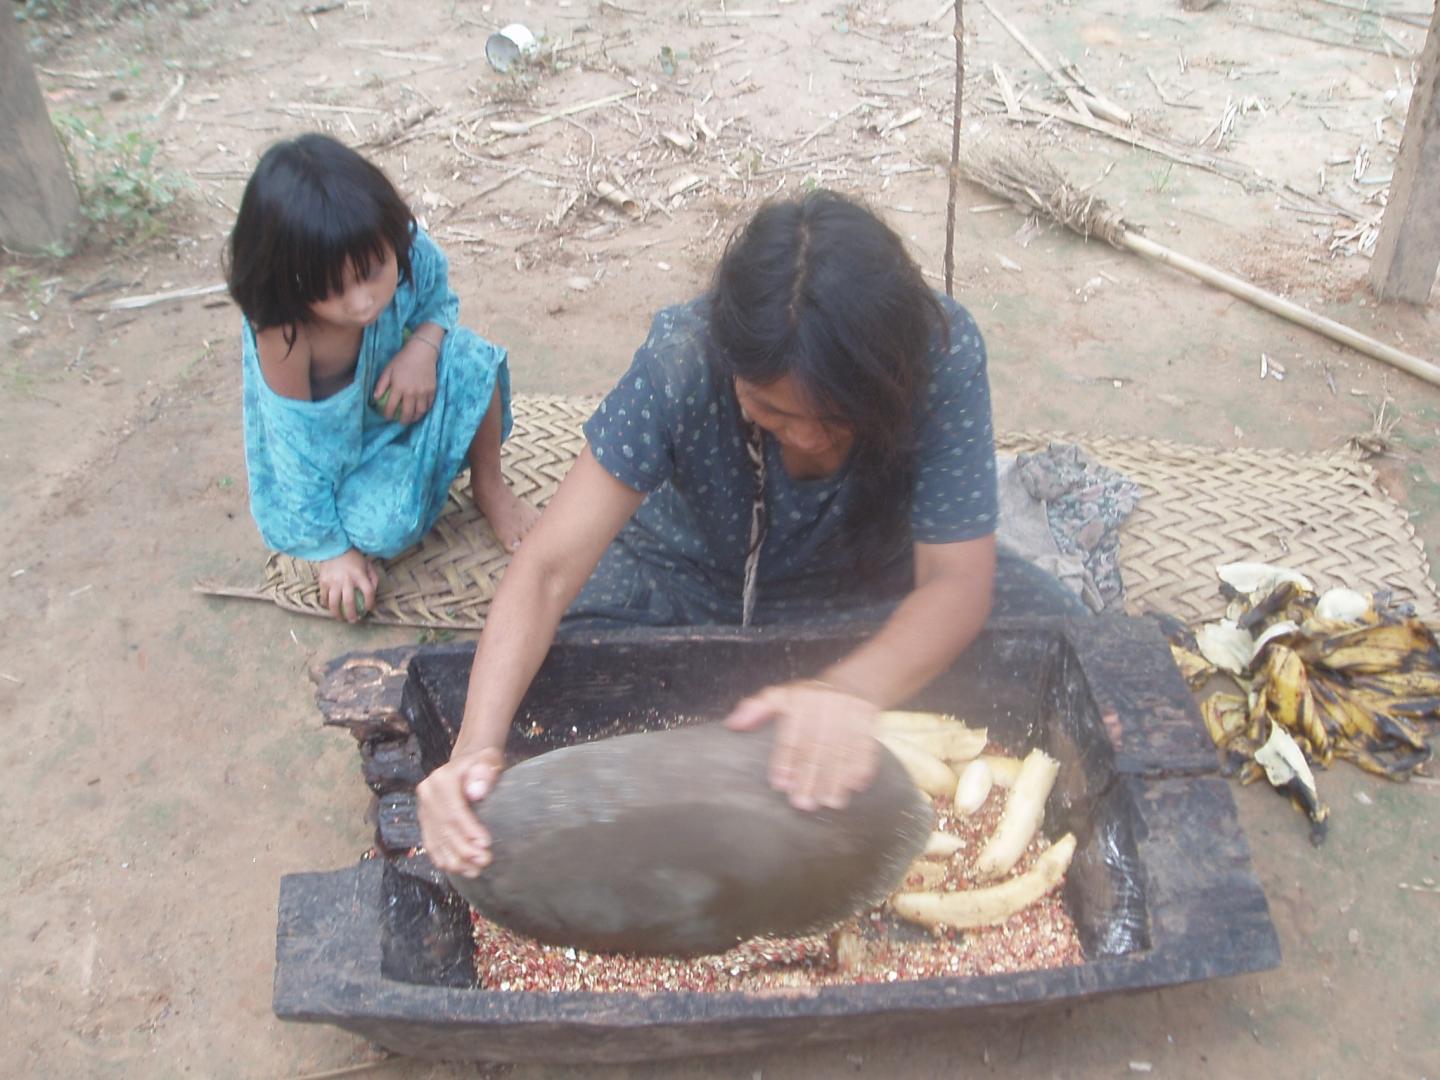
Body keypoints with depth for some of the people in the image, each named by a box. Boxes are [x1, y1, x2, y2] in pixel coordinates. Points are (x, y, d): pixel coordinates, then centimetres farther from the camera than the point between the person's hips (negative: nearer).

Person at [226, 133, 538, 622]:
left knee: (473, 361, -26)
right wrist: (330, 549, -15)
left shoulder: (409, 253, -26)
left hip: (401, 395, 4)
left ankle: (489, 488, 0)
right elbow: (298, 448, -25)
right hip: (334, 446, -4)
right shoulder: (283, 337, -37)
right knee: (380, 527, -30)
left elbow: (440, 302, -3)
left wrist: (423, 347, -27)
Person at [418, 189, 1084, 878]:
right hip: (691, 573, 0)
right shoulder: (679, 364, -33)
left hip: (869, 576, 1)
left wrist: (852, 689, -52)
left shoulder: (942, 355, -32)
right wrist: (476, 746, -49)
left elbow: (957, 581, -31)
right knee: (525, 672, -25)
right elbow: (550, 567, -34)